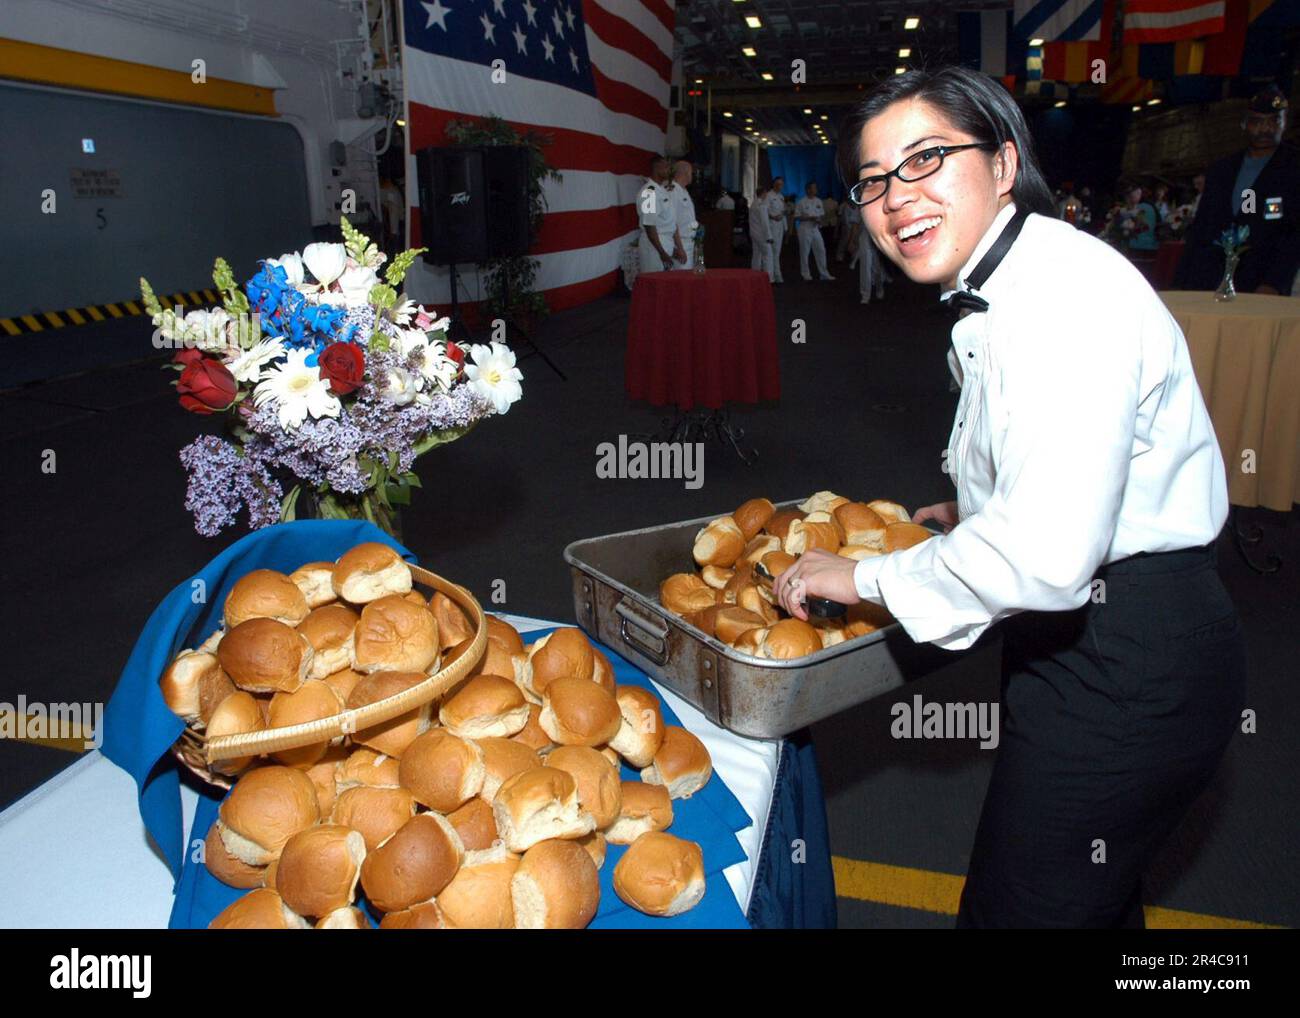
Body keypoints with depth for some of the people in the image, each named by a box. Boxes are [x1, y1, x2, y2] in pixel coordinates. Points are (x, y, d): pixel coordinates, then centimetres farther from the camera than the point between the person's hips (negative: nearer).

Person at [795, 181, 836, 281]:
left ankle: (824, 274, 13)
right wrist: (810, 218, -18)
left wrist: (819, 220, -5)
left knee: (821, 250, 5)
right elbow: (797, 217, -10)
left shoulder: (818, 201, 9)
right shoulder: (802, 202, -9)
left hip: (815, 229, 6)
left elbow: (822, 214, 17)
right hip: (805, 229, -6)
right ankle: (805, 275, 9)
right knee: (805, 252, 0)